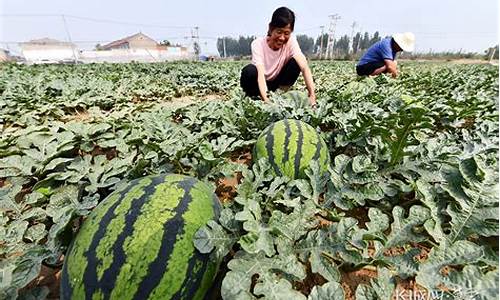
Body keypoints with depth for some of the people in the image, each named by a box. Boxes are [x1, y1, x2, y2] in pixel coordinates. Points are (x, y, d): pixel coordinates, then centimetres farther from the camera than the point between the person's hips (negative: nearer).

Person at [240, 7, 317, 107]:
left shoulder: (291, 41, -15)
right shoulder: (258, 44, -21)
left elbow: (305, 67, -28)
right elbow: (260, 73, -36)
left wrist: (312, 95, -44)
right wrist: (266, 100, -52)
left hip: (277, 85, 3)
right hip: (260, 85, -2)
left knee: (295, 63, -21)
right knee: (249, 71, -33)